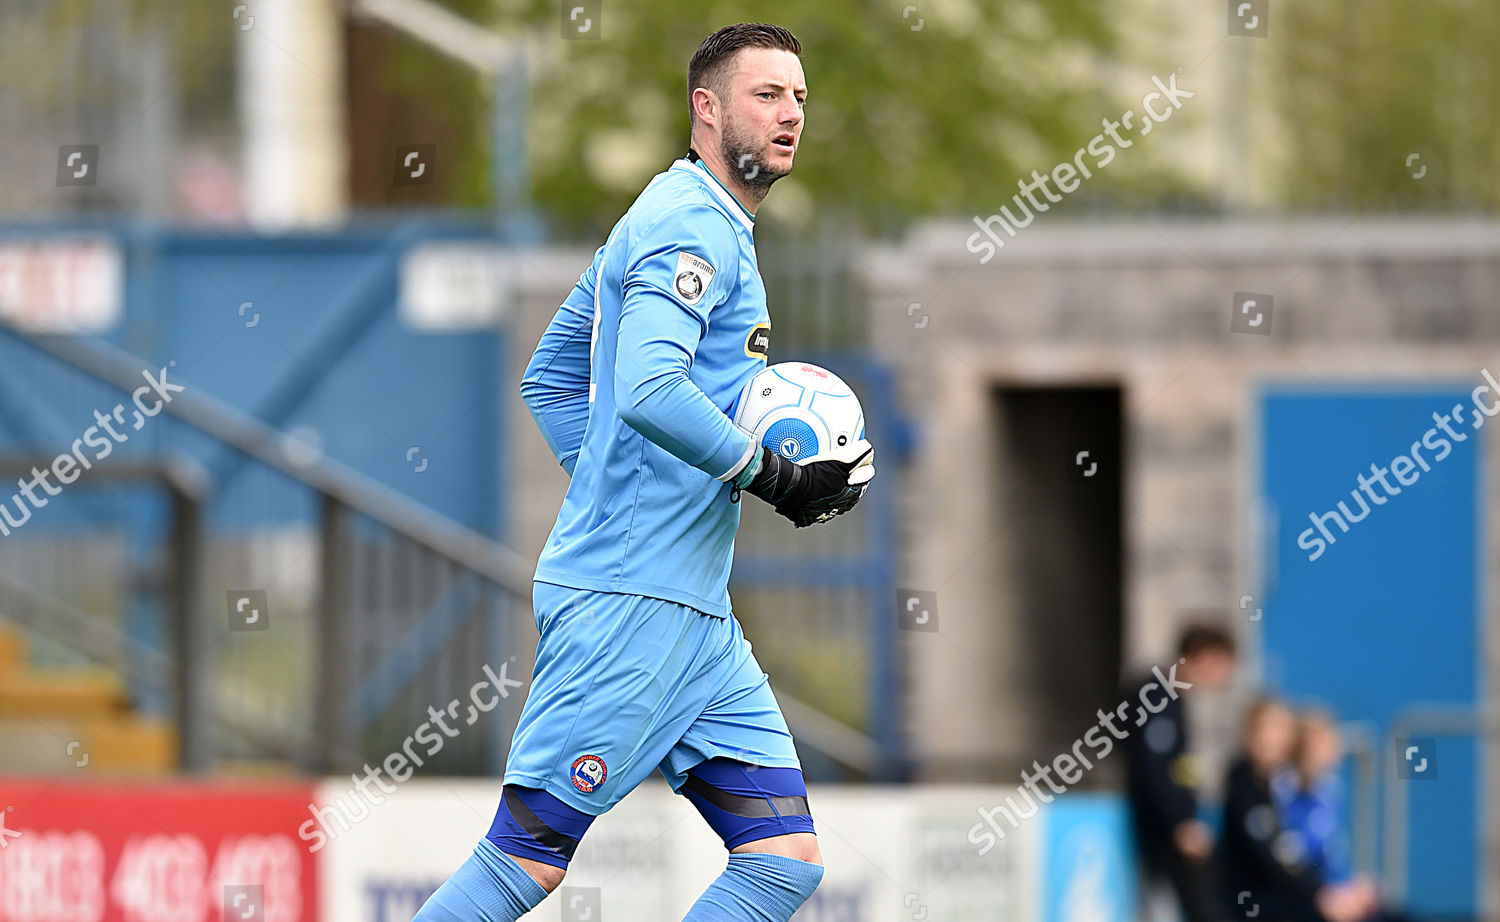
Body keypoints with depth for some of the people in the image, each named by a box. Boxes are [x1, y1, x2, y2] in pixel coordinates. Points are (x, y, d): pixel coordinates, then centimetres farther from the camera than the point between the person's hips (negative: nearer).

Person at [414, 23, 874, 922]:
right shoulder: (695, 225, -10)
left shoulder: (697, 224, 21)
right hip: (630, 602, -10)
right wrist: (772, 477, -18)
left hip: (694, 613, 10)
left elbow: (548, 377, 29)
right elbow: (650, 391, -27)